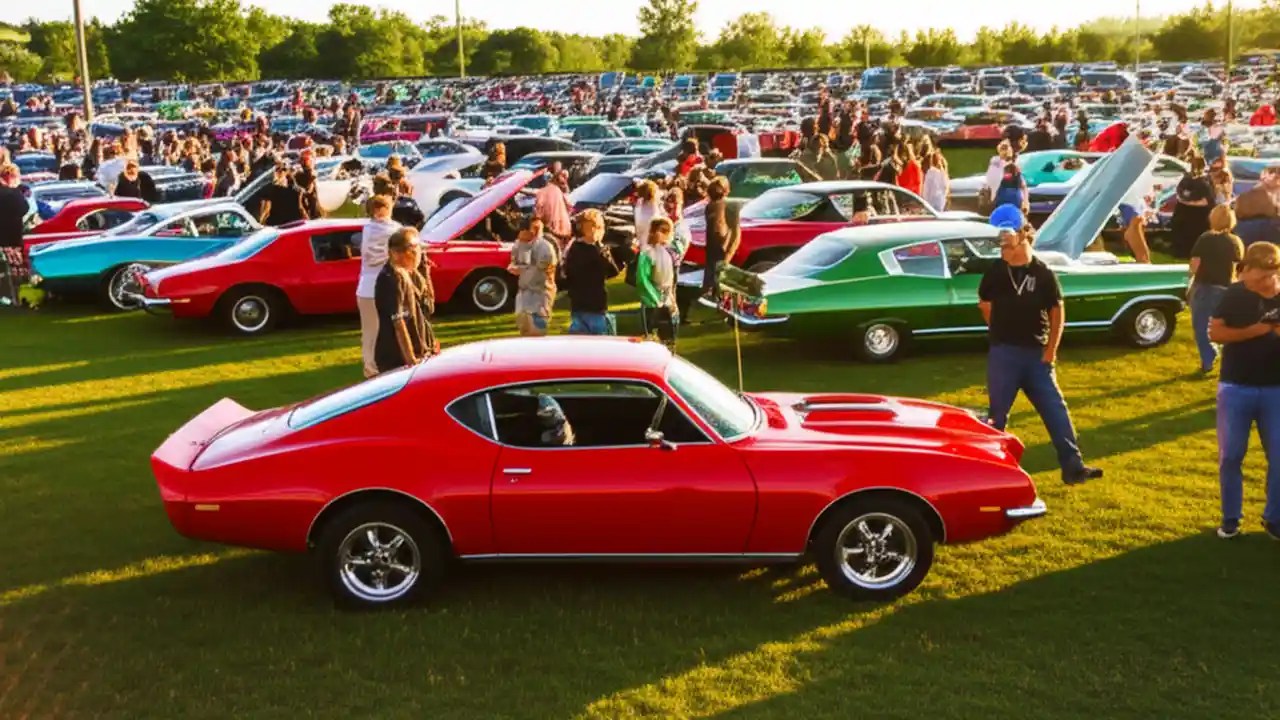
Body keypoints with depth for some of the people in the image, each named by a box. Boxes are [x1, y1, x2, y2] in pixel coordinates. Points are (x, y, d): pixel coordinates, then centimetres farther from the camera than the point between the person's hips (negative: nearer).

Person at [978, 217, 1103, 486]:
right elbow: (984, 304, 15)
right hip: (1002, 353, 0)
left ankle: (1072, 467, 1)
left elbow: (1057, 311, 1)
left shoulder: (1043, 274, -5)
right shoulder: (996, 271, 0)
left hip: (1036, 353, 0)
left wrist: (1051, 350, -4)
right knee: (997, 413, 6)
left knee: (1056, 410, -1)